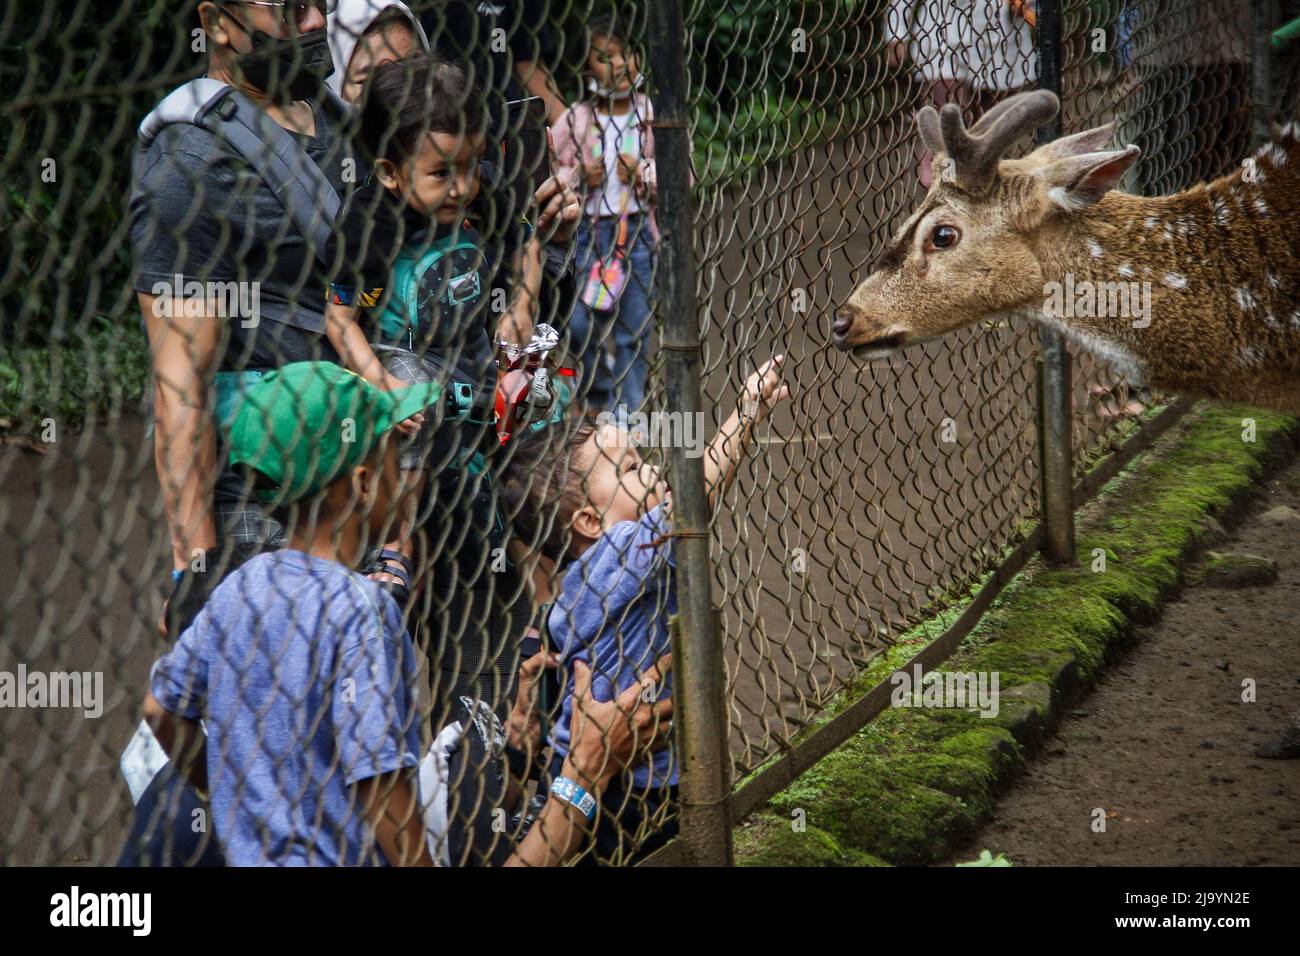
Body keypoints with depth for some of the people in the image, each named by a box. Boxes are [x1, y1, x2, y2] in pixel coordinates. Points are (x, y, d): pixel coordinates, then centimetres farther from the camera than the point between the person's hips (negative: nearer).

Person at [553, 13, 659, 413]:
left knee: (633, 331, 4)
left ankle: (627, 412, 15)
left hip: (638, 231, 0)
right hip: (588, 230, 1)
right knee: (580, 324, 1)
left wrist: (644, 174, -15)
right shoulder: (575, 119, 0)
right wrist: (579, 178, -12)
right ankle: (599, 392, 27)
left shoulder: (655, 115, -1)